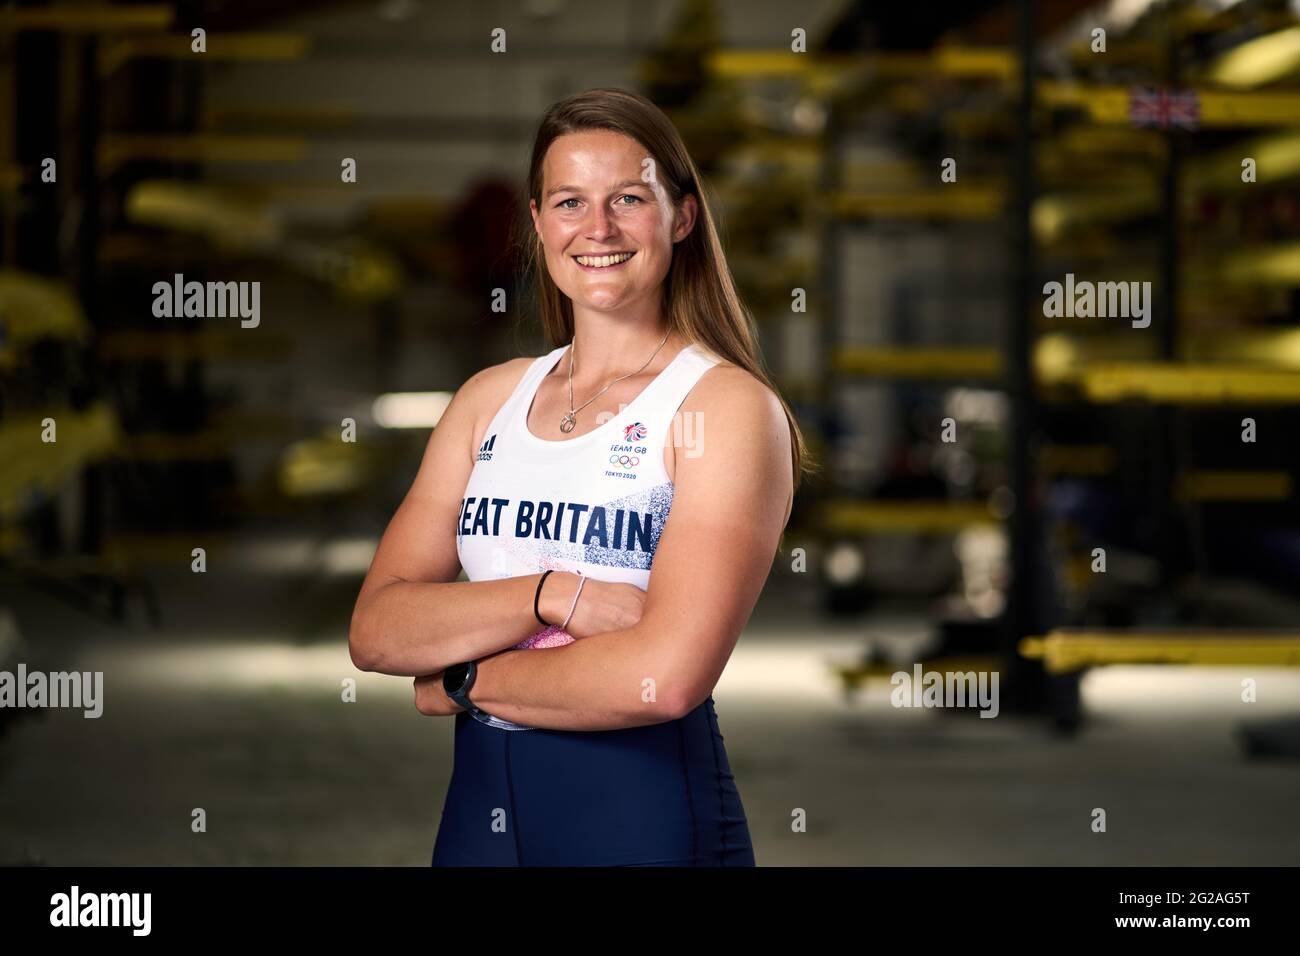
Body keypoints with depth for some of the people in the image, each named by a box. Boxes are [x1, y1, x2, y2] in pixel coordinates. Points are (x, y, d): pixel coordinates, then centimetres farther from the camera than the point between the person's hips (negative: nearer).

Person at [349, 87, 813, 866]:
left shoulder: (729, 407, -9)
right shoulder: (490, 399, 7)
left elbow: (665, 676, -20)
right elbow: (376, 630, -2)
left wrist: (466, 681, -7)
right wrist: (553, 593, -17)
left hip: (645, 811, -5)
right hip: (480, 804, 5)